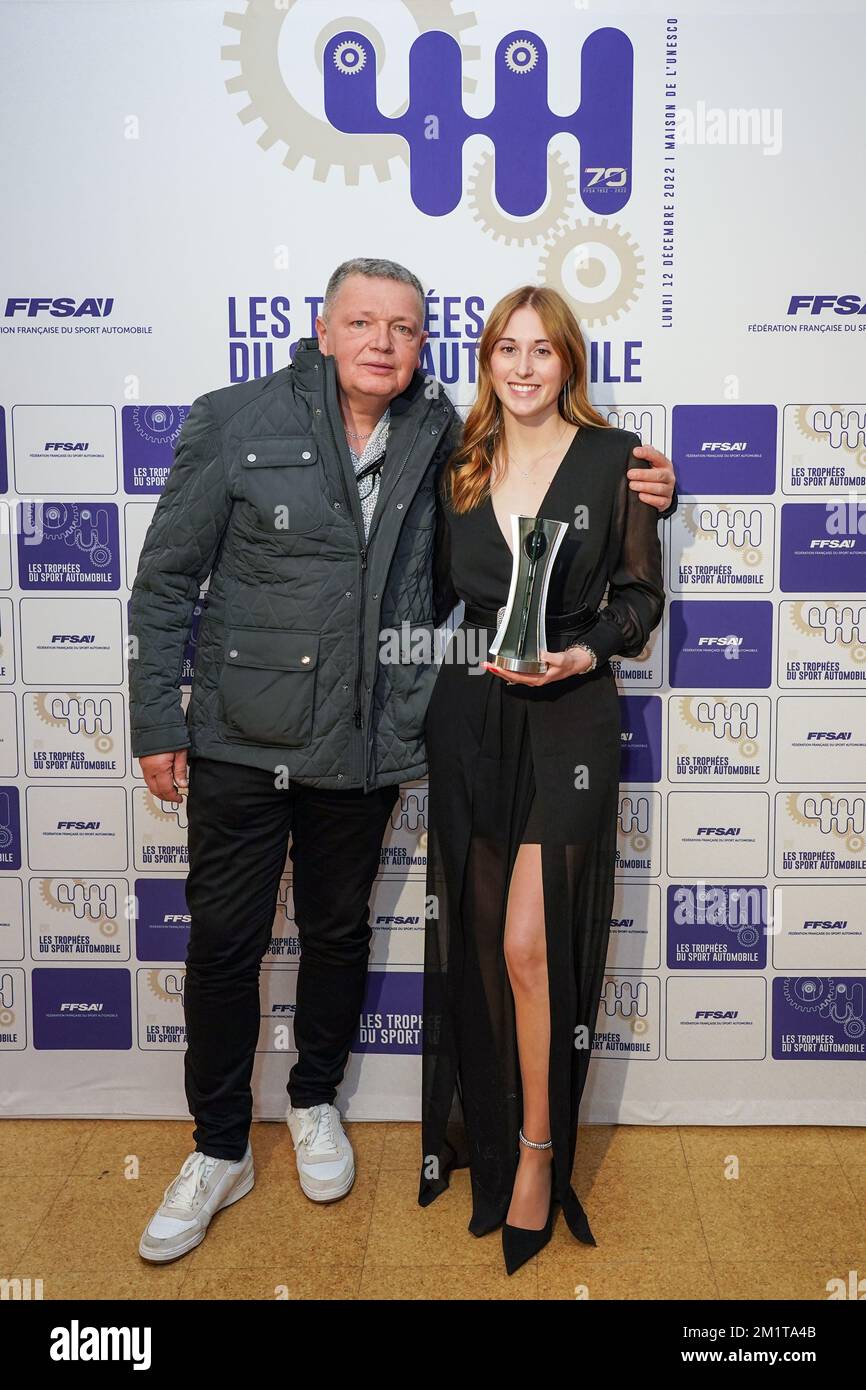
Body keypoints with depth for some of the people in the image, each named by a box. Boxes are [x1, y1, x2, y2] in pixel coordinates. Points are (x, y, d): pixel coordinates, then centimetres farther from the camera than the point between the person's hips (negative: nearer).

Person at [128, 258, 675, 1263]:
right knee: (224, 942, 6)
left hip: (367, 744, 2)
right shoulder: (235, 422, -6)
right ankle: (219, 1152, 28)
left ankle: (314, 1102, 42)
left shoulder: (443, 440, 1)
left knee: (338, 931, 17)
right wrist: (156, 722, -5)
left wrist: (636, 496, -5)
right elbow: (165, 581, -3)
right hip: (241, 737, -2)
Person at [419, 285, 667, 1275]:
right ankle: (481, 1125, 29)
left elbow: (640, 595, 1)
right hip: (469, 716, 4)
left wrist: (580, 655, -15)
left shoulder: (613, 459, 0)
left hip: (568, 718, -4)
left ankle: (539, 1149, 13)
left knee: (531, 945, -8)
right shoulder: (462, 465, 11)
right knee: (476, 941, 10)